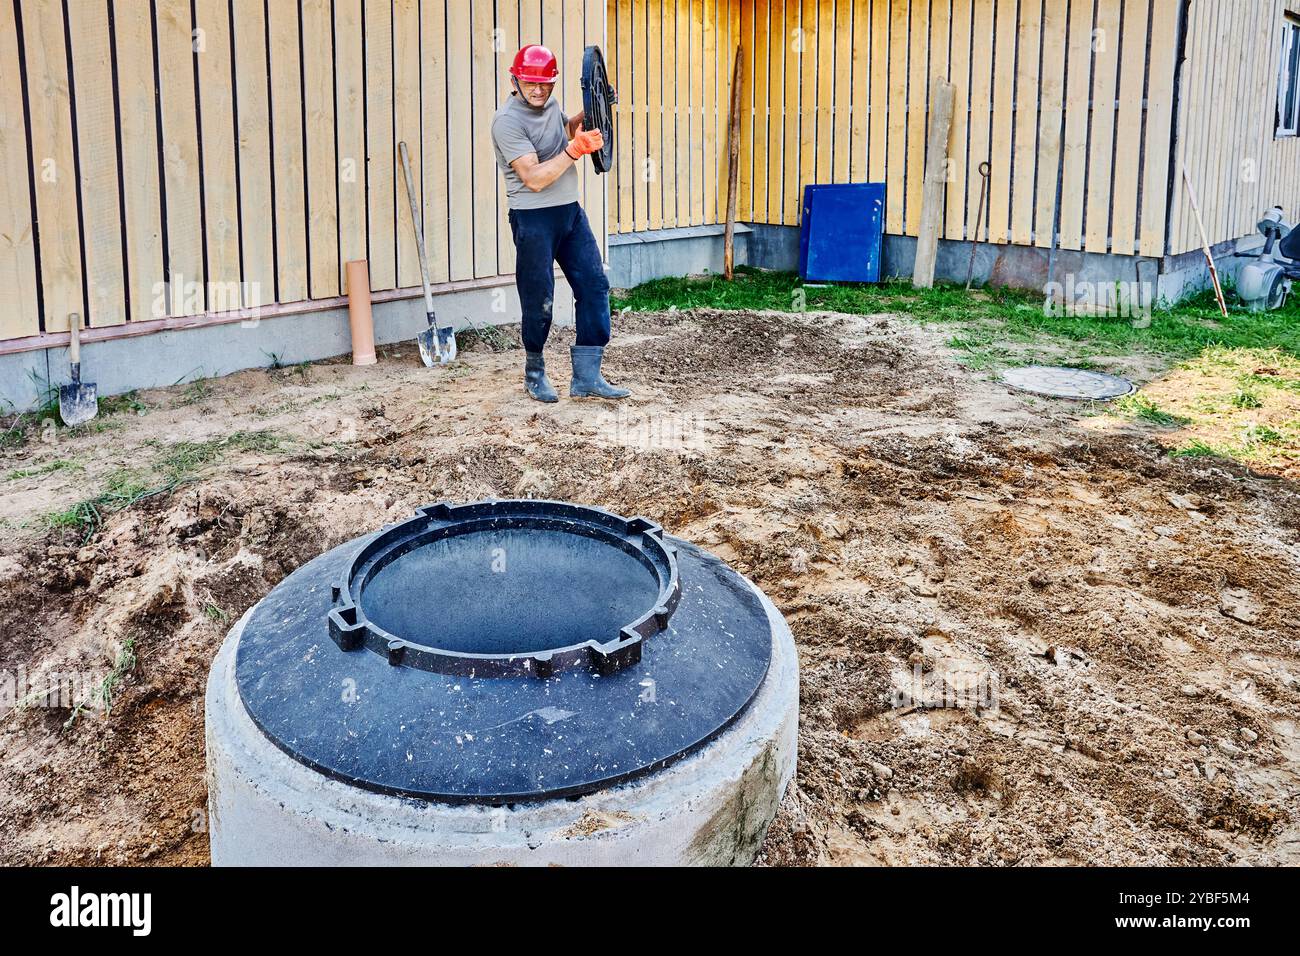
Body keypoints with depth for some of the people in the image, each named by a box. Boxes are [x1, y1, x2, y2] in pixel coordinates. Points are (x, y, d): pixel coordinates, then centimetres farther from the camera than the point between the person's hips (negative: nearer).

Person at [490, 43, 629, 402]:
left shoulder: (549, 104, 8)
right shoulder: (507, 120, -16)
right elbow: (534, 179, -23)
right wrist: (575, 150, -24)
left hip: (570, 211, 8)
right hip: (533, 220, -8)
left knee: (594, 285, 2)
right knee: (539, 301, 1)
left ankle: (587, 376, 7)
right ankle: (535, 375, 23)